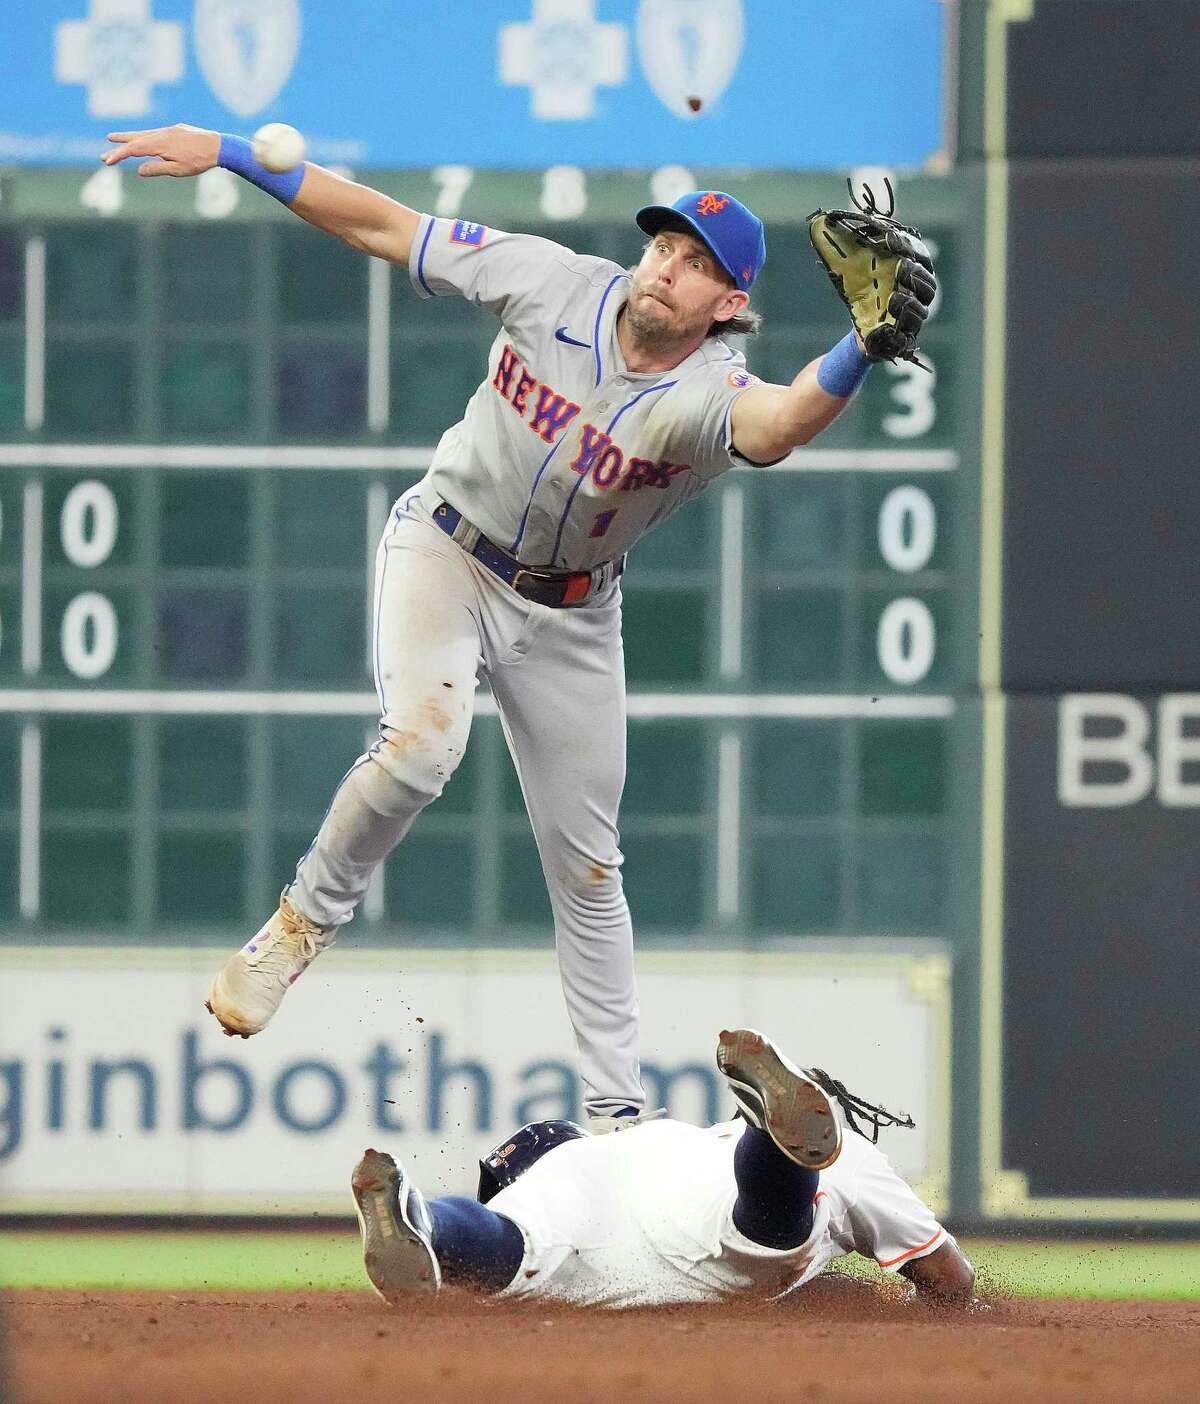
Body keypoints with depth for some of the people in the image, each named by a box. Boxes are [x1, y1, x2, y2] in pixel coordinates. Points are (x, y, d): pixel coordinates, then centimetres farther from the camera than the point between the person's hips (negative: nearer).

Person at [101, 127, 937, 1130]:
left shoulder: (712, 396, -25)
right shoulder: (555, 285, -18)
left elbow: (779, 424, -51)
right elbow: (384, 227, -11)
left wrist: (863, 350, -71)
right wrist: (229, 155, -13)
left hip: (568, 615, 0)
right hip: (443, 555, 0)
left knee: (586, 865, 5)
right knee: (423, 740, -30)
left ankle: (619, 1112, 14)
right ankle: (306, 921, -8)